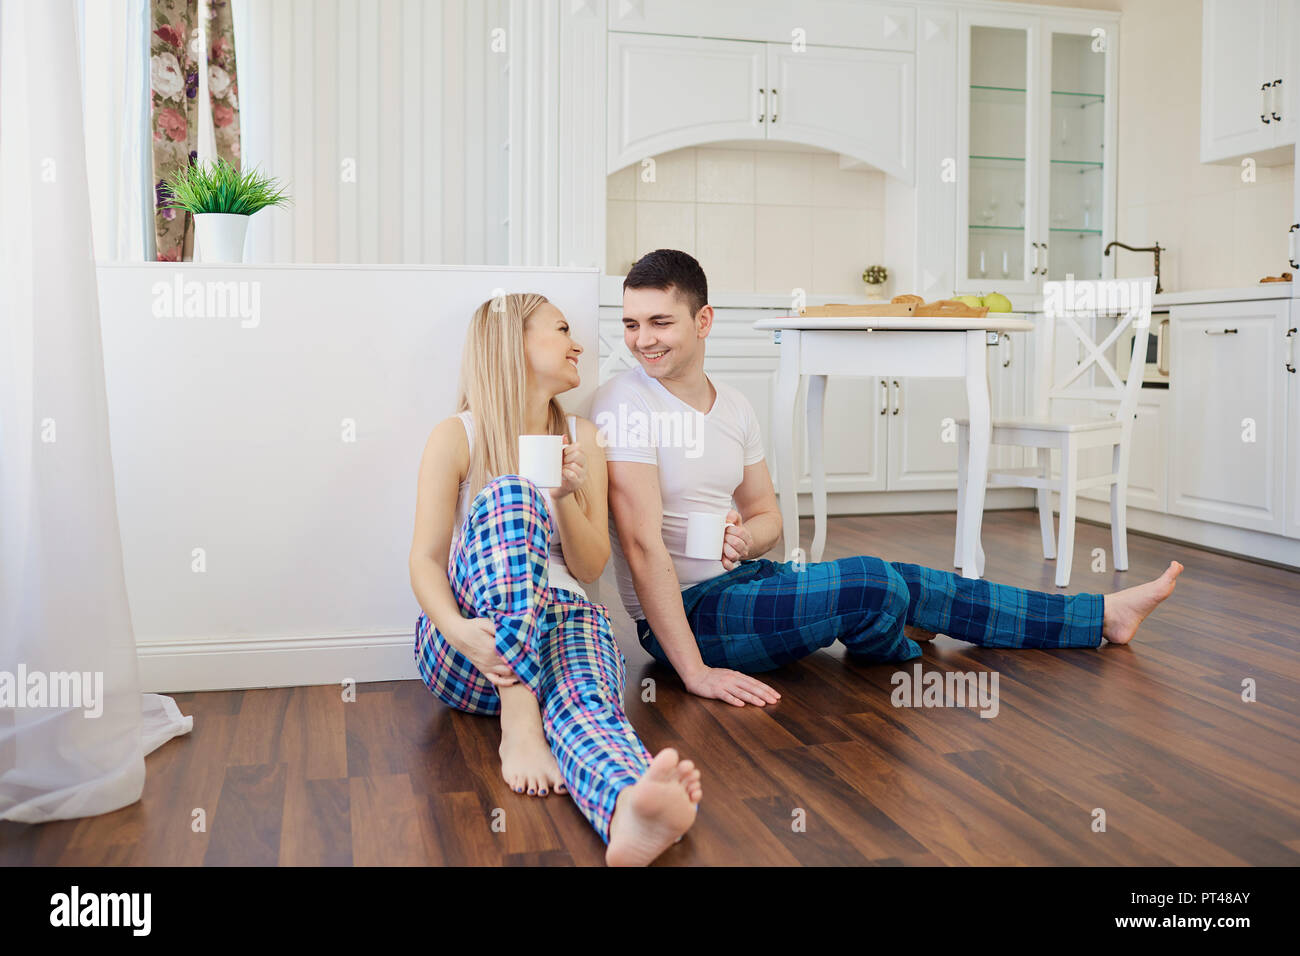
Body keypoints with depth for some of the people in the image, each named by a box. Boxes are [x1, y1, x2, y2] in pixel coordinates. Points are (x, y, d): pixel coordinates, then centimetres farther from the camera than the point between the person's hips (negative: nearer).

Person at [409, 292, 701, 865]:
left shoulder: (582, 439, 15)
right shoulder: (456, 437, 4)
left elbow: (591, 568, 12)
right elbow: (425, 562, -5)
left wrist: (567, 497, -9)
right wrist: (459, 629, -28)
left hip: (564, 620, 2)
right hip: (474, 646, -2)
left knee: (586, 696, -34)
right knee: (509, 494, -27)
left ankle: (629, 810, -69)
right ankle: (518, 725, -39)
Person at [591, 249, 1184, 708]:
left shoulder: (733, 406, 6)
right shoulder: (625, 403, -17)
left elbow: (767, 516, 12)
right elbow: (642, 543, -24)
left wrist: (745, 538, -14)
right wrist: (695, 671, -29)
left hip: (738, 579, 7)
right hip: (686, 614, -7)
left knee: (911, 584, 4)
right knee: (872, 582, -21)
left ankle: (1100, 616, 19)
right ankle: (895, 648, 16)